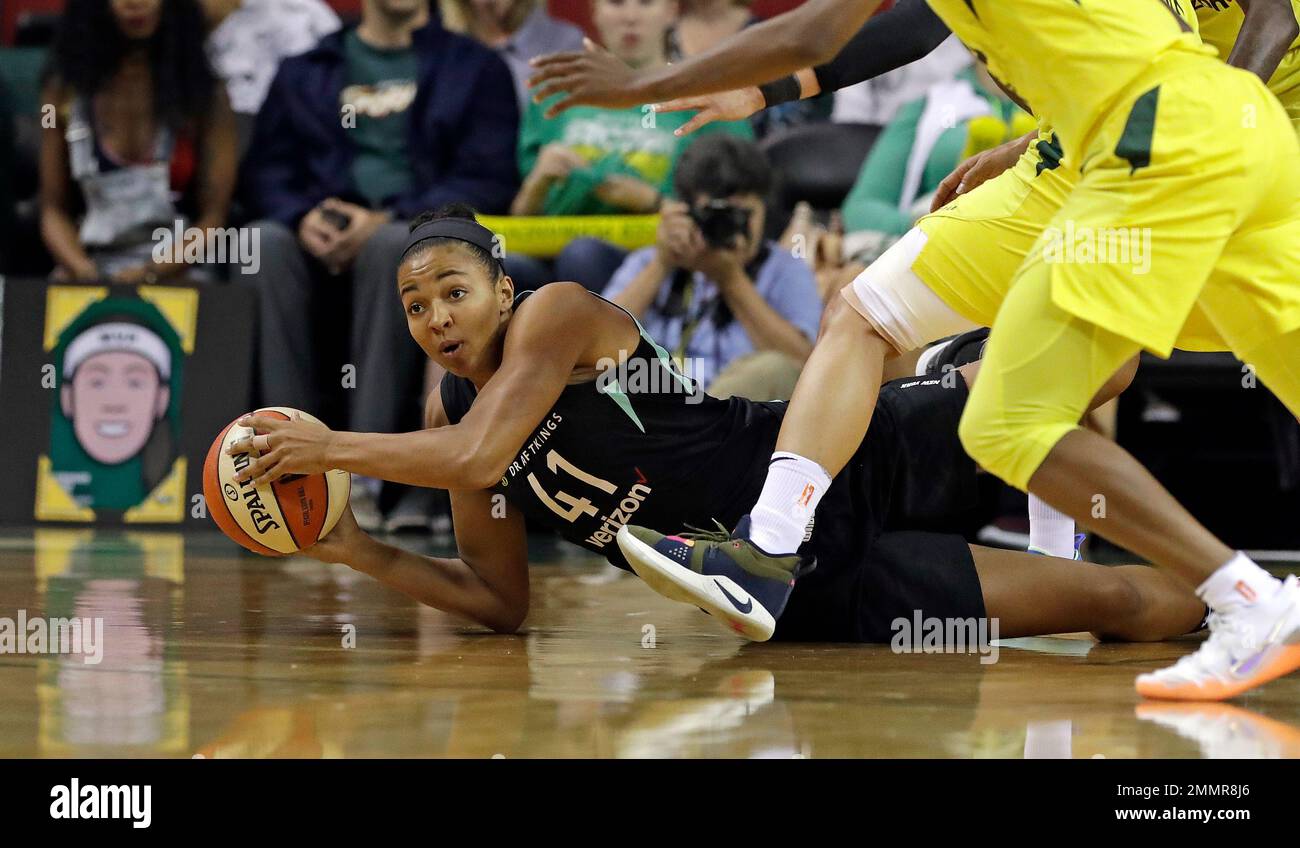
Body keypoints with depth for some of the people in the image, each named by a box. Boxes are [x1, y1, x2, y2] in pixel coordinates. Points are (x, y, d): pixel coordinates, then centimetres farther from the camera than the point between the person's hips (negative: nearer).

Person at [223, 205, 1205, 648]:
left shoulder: (557, 314, -13)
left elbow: (476, 457, -29)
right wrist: (361, 551, -1)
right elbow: (504, 600, 11)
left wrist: (329, 447, -20)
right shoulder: (445, 412, 6)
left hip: (828, 474, -3)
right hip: (812, 585, 3)